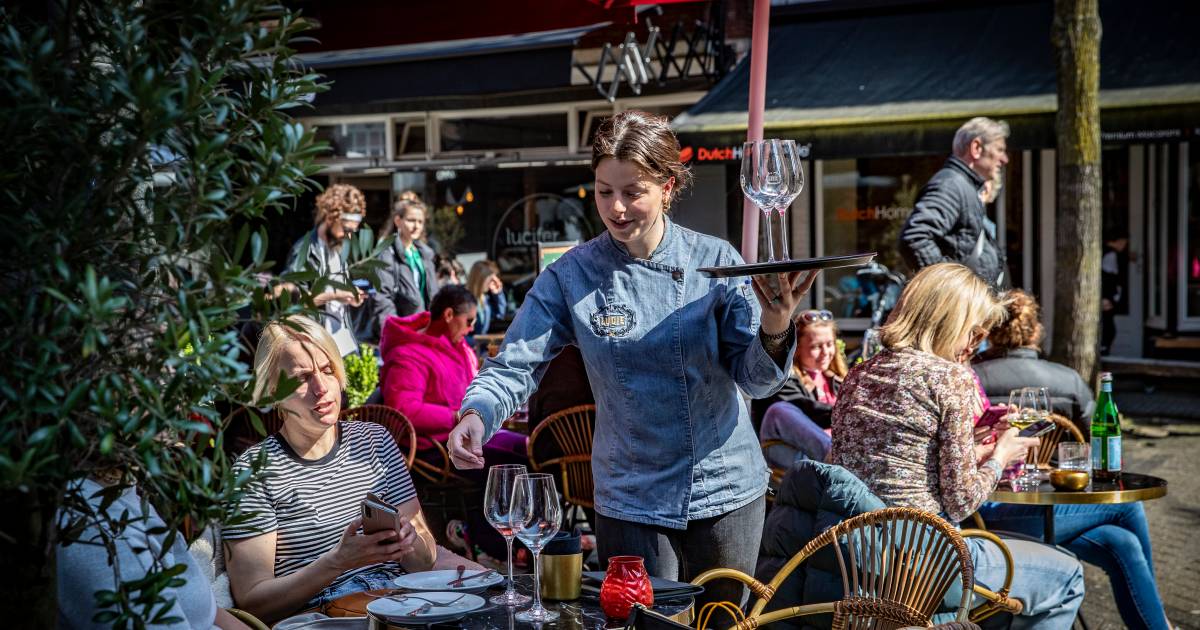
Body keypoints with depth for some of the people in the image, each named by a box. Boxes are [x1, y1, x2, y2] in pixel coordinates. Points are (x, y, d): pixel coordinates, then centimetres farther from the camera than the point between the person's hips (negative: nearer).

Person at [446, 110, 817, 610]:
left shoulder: (715, 261, -6)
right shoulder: (571, 277, -6)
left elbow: (754, 380, -6)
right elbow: (515, 366, -10)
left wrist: (774, 330, -27)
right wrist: (476, 416, -30)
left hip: (726, 493, 1)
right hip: (630, 505, -1)